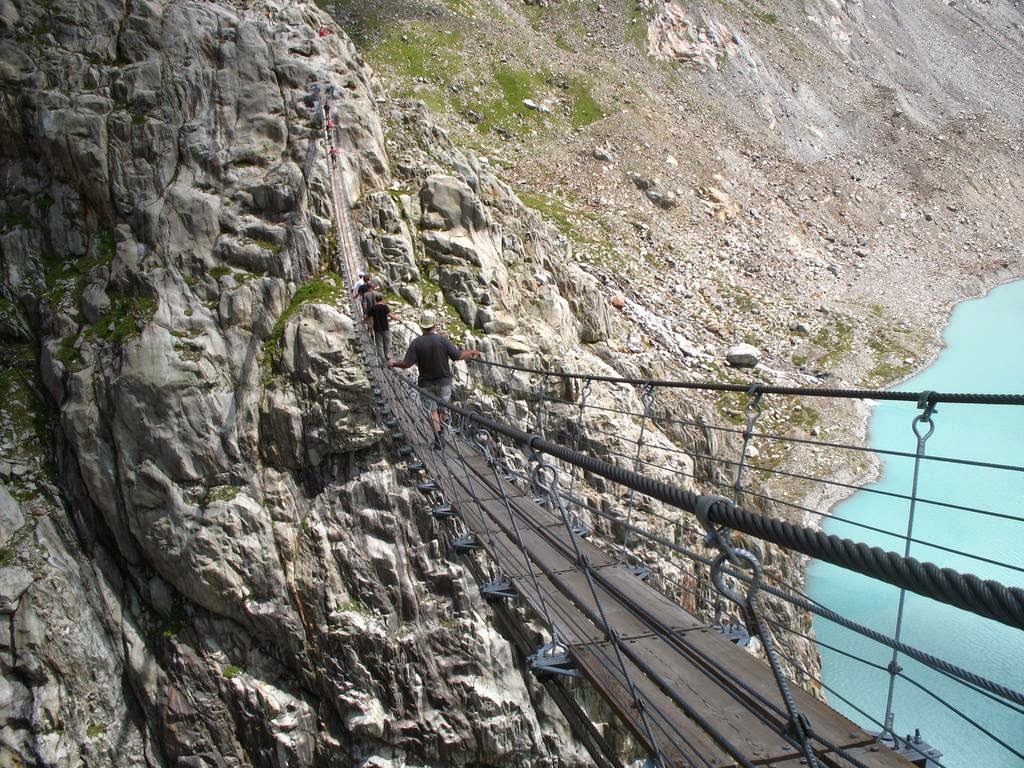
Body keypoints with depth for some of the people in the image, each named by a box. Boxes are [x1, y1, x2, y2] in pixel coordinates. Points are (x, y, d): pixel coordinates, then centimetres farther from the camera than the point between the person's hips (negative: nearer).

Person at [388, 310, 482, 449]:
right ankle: (438, 429, 38)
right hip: (444, 380, 1)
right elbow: (458, 356, -14)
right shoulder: (442, 340, -15)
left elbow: (406, 364, -17)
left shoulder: (416, 343, -14)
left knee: (432, 410, 5)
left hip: (426, 383, -1)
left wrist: (393, 364, 2)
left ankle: (437, 434, -11)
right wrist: (472, 352, 4)